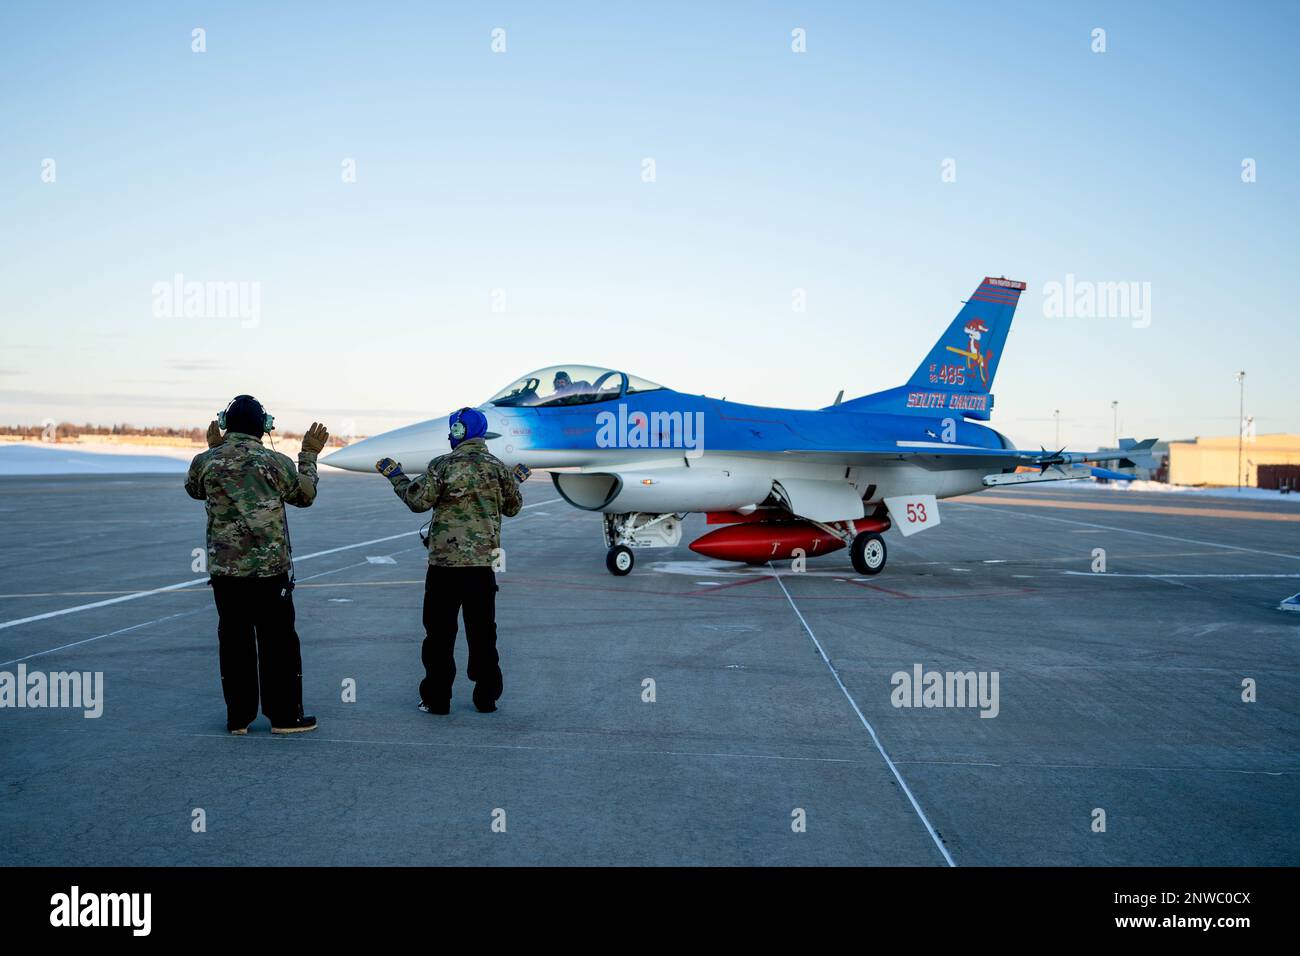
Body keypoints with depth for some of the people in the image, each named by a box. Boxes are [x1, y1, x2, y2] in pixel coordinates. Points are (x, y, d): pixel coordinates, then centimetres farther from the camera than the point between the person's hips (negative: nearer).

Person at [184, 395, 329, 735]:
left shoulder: (205, 462, -2)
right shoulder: (276, 462, -7)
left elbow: (194, 490, 21)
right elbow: (305, 495, 11)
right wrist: (309, 454, 20)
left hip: (224, 568, 2)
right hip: (271, 567, -2)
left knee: (234, 641, 10)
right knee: (278, 641, 6)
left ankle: (238, 716, 15)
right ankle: (284, 715, 10)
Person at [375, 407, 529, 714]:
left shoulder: (443, 465, -9)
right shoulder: (498, 467, 4)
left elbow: (419, 501, -8)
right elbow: (512, 508, 13)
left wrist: (396, 476, 6)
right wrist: (516, 481, 31)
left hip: (445, 562, -4)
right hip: (484, 562, 4)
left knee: (439, 632, 6)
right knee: (483, 634, 12)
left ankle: (436, 699, 9)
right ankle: (487, 697, 17)